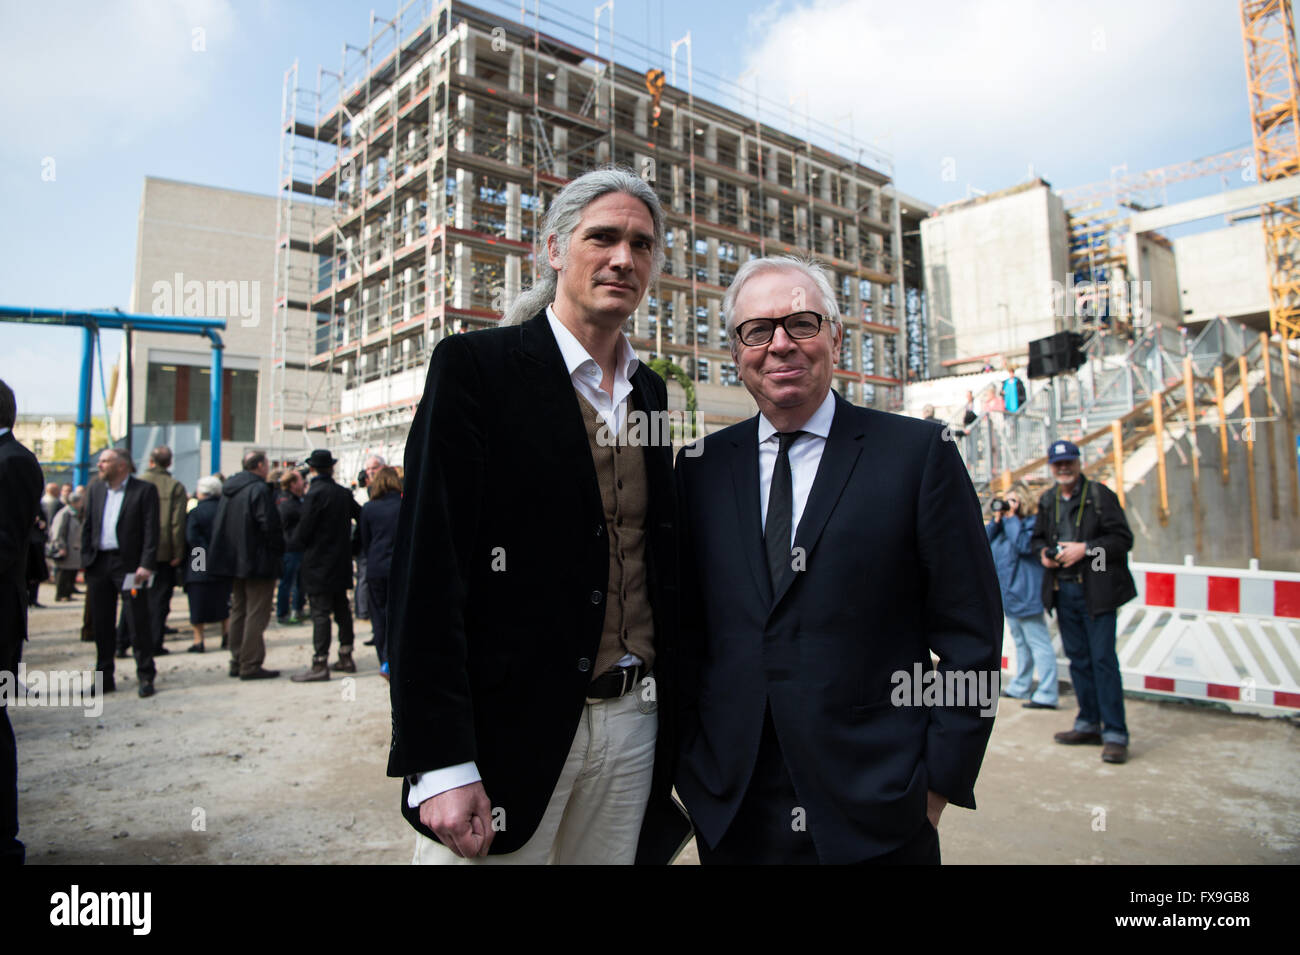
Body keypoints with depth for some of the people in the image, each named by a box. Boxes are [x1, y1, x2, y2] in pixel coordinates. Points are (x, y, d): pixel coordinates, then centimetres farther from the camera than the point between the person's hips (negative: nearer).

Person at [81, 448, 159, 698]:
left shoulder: (145, 490, -4)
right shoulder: (96, 490, 13)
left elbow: (151, 531, -9)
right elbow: (87, 527, 15)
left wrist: (145, 565, -15)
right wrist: (85, 560, 6)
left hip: (128, 564, -6)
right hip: (99, 563, 6)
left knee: (138, 623, -2)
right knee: (101, 624, 11)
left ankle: (146, 677, 6)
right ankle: (105, 677, 21)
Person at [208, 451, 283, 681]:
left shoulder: (228, 490, 11)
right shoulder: (259, 490, -16)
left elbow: (218, 524, 15)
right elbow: (270, 525, -21)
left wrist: (228, 552, 18)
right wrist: (278, 548, -6)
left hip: (234, 560, 9)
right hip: (258, 562, -9)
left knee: (238, 611, 16)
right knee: (257, 614, -4)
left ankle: (237, 662, 22)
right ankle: (251, 665, -2)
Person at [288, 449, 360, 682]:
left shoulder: (315, 493, -13)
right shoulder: (344, 493, 5)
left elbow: (304, 530, -13)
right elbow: (361, 517, 12)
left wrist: (293, 544, 5)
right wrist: (352, 545, 23)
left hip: (318, 564, -7)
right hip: (341, 562, 7)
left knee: (320, 613, -6)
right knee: (342, 609, 13)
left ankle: (319, 664, -4)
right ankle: (345, 658, 21)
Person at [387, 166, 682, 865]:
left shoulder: (649, 390, 11)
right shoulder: (474, 366, -8)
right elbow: (426, 567, -13)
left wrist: (675, 718, 11)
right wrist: (440, 763, -16)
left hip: (633, 723, 6)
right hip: (511, 723, -5)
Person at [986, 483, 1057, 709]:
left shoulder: (1033, 523, -9)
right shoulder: (1003, 523, 12)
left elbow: (1024, 545, -23)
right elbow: (985, 543, 5)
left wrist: (1011, 518, -16)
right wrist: (996, 520, -5)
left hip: (1025, 594, -9)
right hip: (1008, 595, 9)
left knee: (1038, 643, -5)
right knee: (1020, 643, 19)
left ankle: (1046, 695, -2)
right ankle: (1020, 687, 30)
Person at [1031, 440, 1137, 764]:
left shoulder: (1100, 495, -5)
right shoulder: (1047, 501, 11)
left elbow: (1123, 539, -9)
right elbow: (1038, 537, 23)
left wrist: (1085, 549, -18)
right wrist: (1043, 552, 1)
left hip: (1096, 589, -6)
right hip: (1062, 589, 6)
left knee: (1103, 659, -6)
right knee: (1078, 658, 12)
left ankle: (1115, 734, 1)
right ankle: (1089, 724, 23)